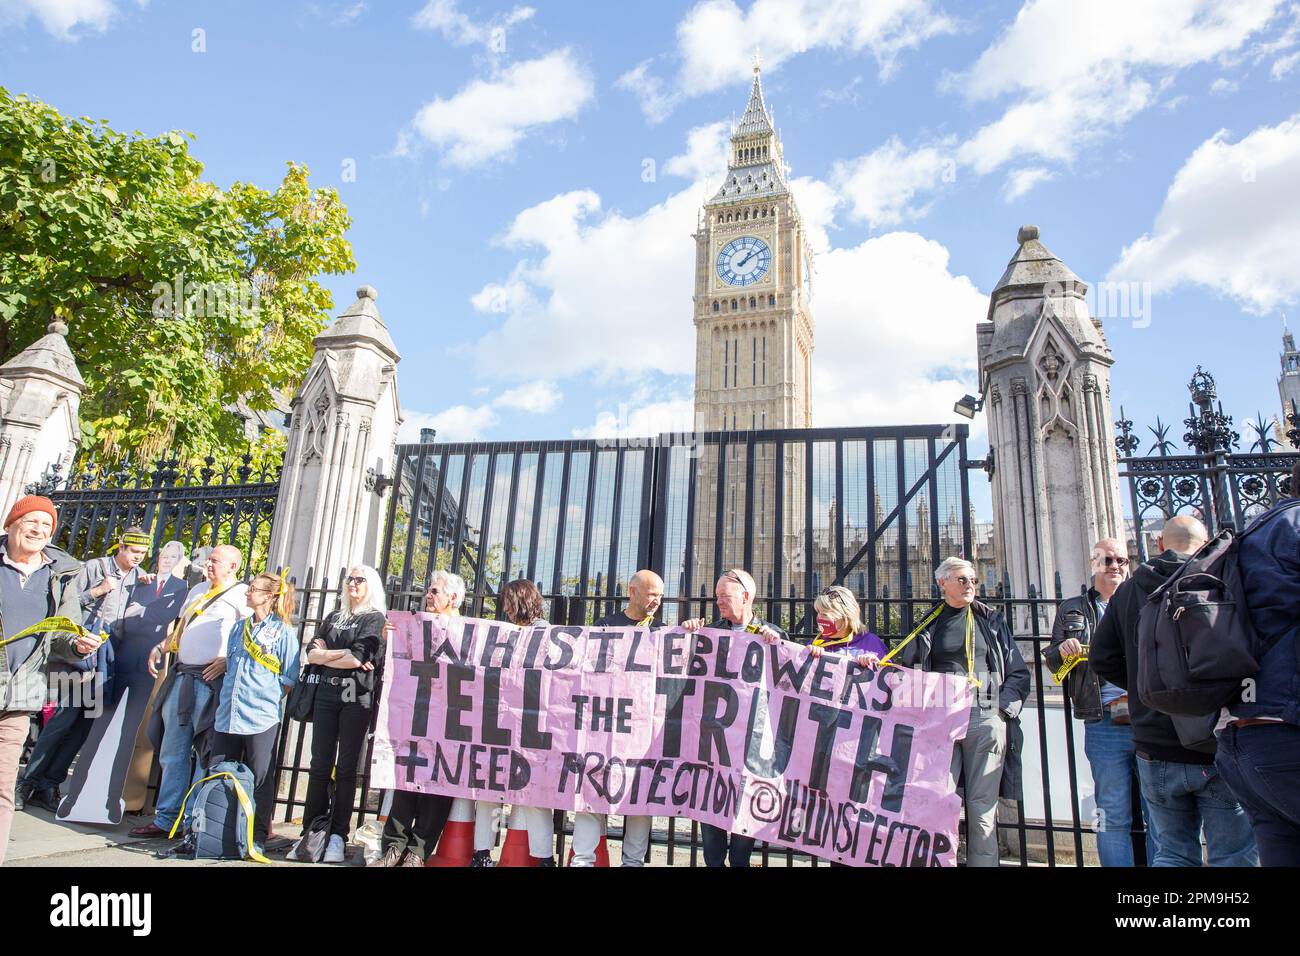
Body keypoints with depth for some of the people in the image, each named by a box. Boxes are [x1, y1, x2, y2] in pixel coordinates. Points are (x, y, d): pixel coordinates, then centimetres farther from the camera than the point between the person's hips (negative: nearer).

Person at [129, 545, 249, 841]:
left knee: (206, 754, -2)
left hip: (212, 682, -8)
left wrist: (229, 660, -20)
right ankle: (165, 819, 17)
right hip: (182, 678, 8)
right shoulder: (198, 590, 20)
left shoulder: (242, 596, -6)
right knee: (172, 752, 10)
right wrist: (160, 647, 14)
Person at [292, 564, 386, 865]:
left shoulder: (375, 619, 3)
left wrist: (325, 655, 1)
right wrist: (342, 654, -5)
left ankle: (337, 836, 2)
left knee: (346, 767, -1)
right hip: (326, 694, 4)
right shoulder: (334, 617, 20)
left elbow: (358, 658, -10)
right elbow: (311, 653, 9)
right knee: (320, 765, 2)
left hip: (356, 696, -4)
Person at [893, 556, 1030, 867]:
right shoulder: (929, 624, 11)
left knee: (981, 806, -1)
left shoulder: (991, 620, 12)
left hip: (985, 719, 0)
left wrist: (1002, 709, -2)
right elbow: (901, 666, 16)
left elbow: (1018, 672, 11)